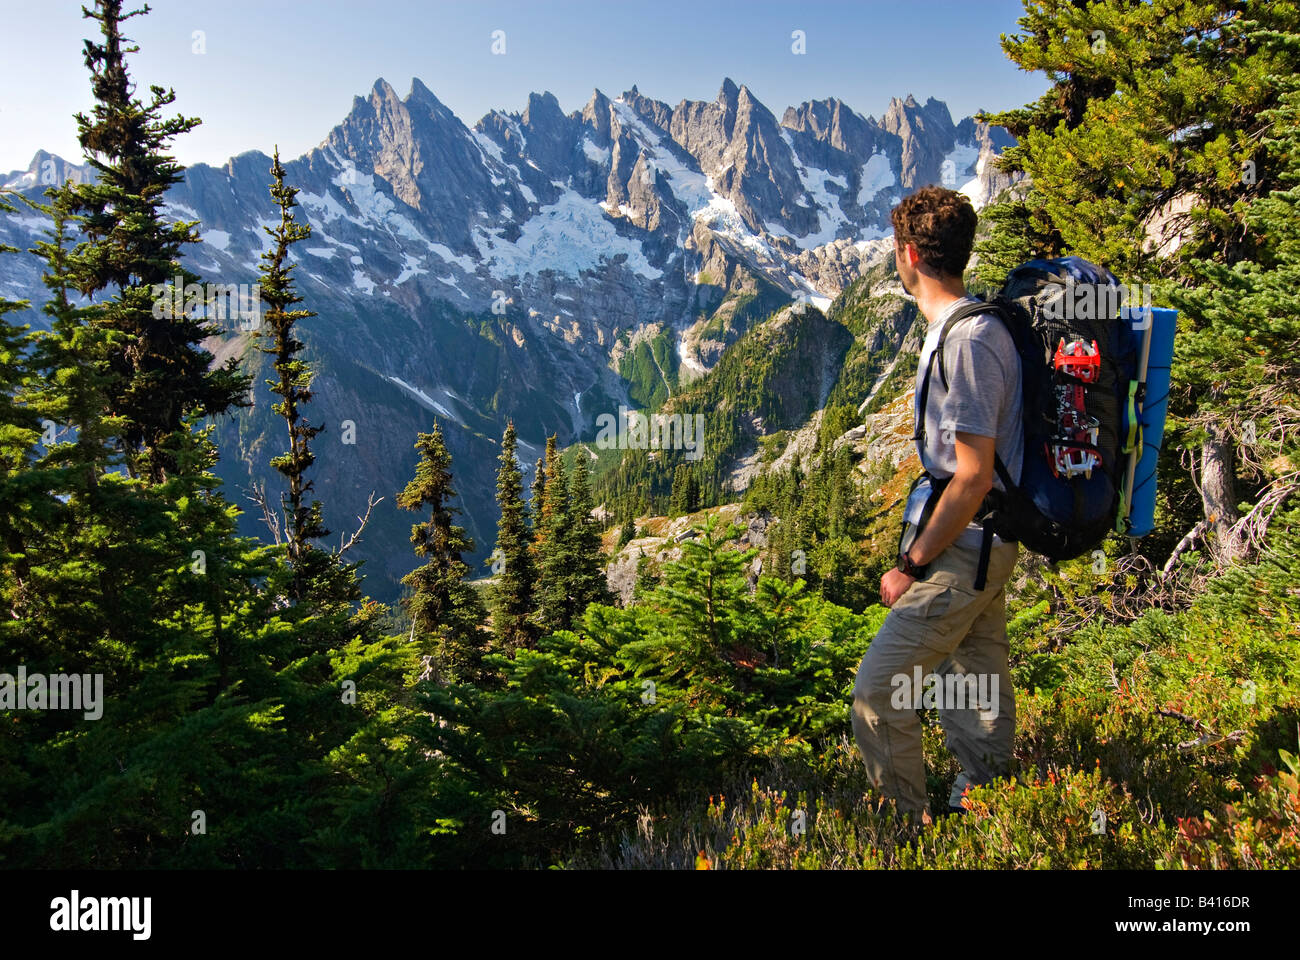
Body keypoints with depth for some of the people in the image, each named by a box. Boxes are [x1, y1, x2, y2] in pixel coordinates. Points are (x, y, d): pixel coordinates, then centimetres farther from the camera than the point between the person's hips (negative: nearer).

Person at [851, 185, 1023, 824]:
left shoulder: (967, 341, -22)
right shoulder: (962, 327, 9)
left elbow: (973, 476, -24)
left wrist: (913, 566, -15)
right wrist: (921, 547, 19)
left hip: (961, 549, -10)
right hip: (978, 543, 10)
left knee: (877, 693, -3)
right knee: (974, 693, 18)